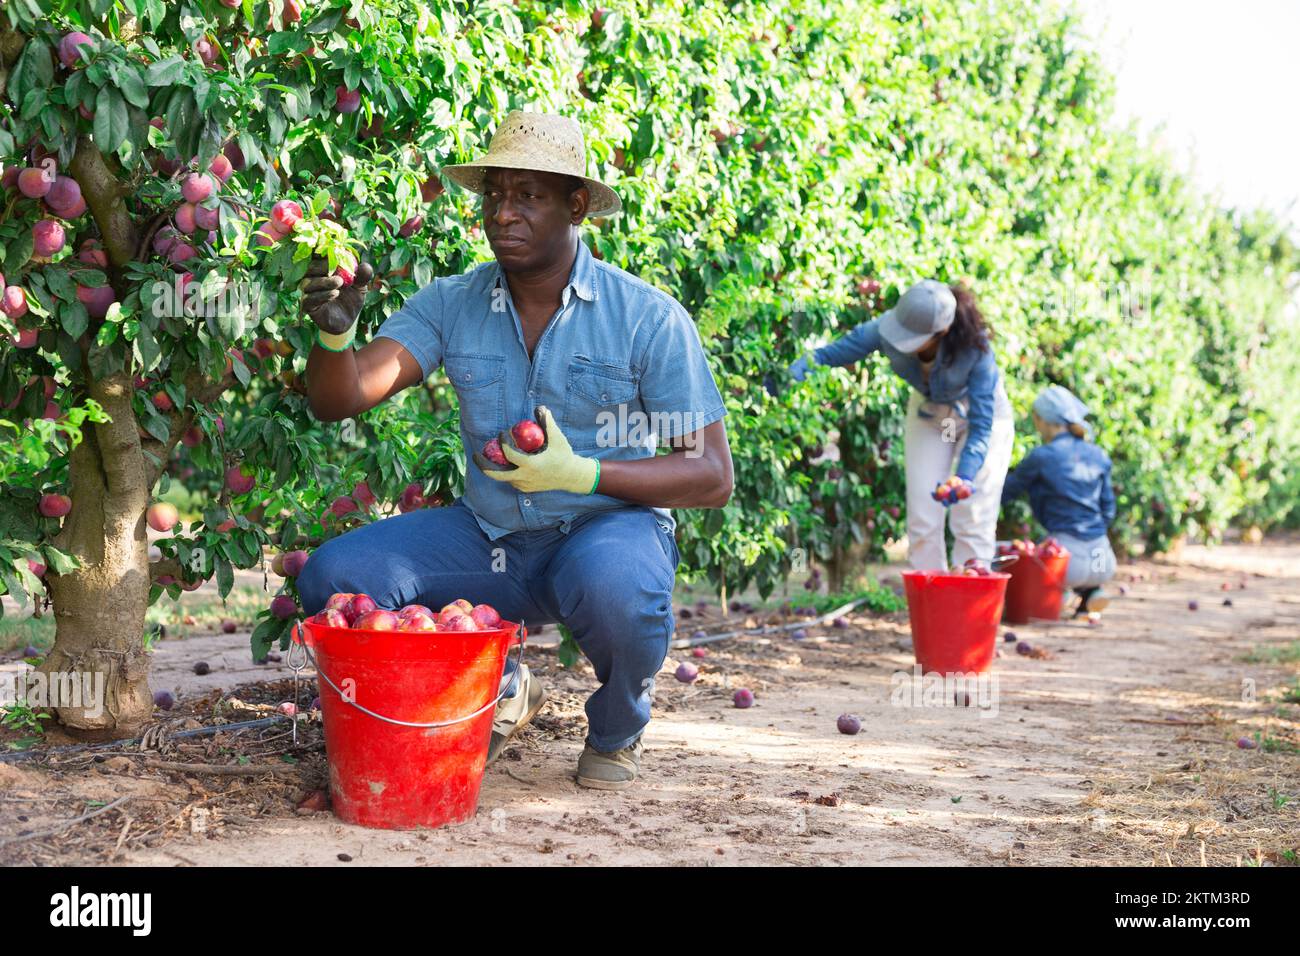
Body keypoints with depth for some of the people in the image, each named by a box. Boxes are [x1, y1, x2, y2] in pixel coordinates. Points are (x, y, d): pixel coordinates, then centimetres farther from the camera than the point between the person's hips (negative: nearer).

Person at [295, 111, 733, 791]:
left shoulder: (648, 319, -10)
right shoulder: (451, 305, -1)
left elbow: (712, 477, -11)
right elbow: (338, 401, -9)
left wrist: (583, 474, -23)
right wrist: (335, 332, -32)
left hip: (607, 526, -4)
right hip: (490, 537, 4)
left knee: (610, 585, -39)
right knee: (332, 577, -16)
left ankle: (617, 727, -2)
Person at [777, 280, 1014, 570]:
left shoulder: (975, 349, -37)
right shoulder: (885, 329, -30)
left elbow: (981, 425, -32)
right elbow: (832, 353, -18)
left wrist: (964, 477, -45)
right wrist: (796, 370, -37)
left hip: (983, 413, -3)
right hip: (928, 414, 3)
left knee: (972, 522, -8)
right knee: (922, 522, 0)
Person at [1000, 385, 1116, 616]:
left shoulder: (1042, 457, -6)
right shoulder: (1098, 456, 10)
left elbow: (1006, 493, 5)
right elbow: (1108, 512, 14)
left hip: (1069, 559, -6)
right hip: (1104, 561, 6)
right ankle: (1091, 591, 9)